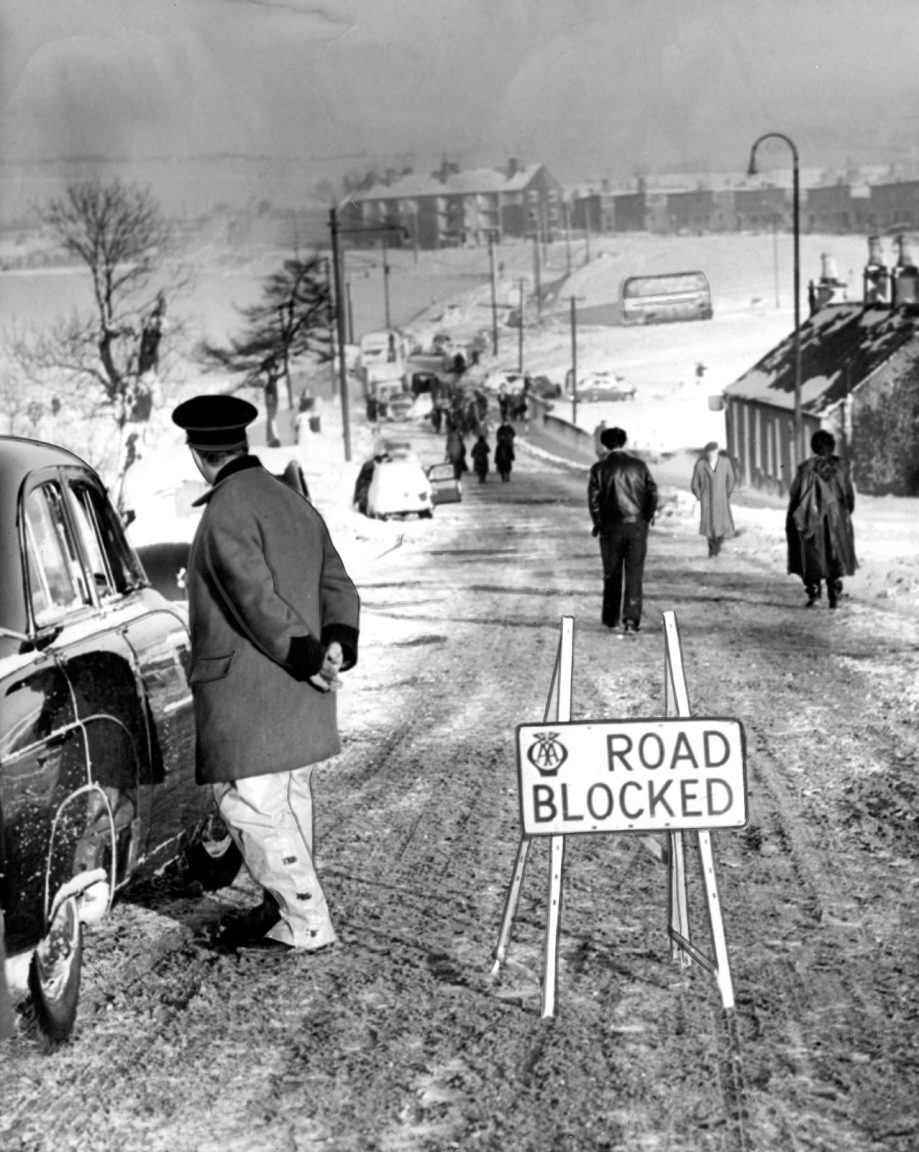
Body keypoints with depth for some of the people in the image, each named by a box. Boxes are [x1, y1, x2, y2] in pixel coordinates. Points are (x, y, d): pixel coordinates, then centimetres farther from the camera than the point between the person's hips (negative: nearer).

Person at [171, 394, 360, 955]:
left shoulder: (226, 513, -16)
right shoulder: (294, 501, 13)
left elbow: (258, 600, -22)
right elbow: (338, 583, 8)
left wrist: (308, 659, -16)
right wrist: (336, 643, -5)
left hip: (250, 693, -9)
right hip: (298, 699, 9)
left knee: (254, 808, -2)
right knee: (290, 803, 18)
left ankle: (306, 924, 1)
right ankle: (292, 905, 29)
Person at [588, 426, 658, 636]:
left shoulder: (599, 469, -2)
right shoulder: (639, 466, 1)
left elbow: (593, 498, -6)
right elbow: (653, 493, -2)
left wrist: (598, 522, 6)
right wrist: (648, 517, 11)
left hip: (611, 526, 0)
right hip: (637, 526, 0)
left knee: (612, 575, 12)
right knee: (634, 575, 3)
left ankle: (611, 620, 17)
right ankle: (631, 620, -4)